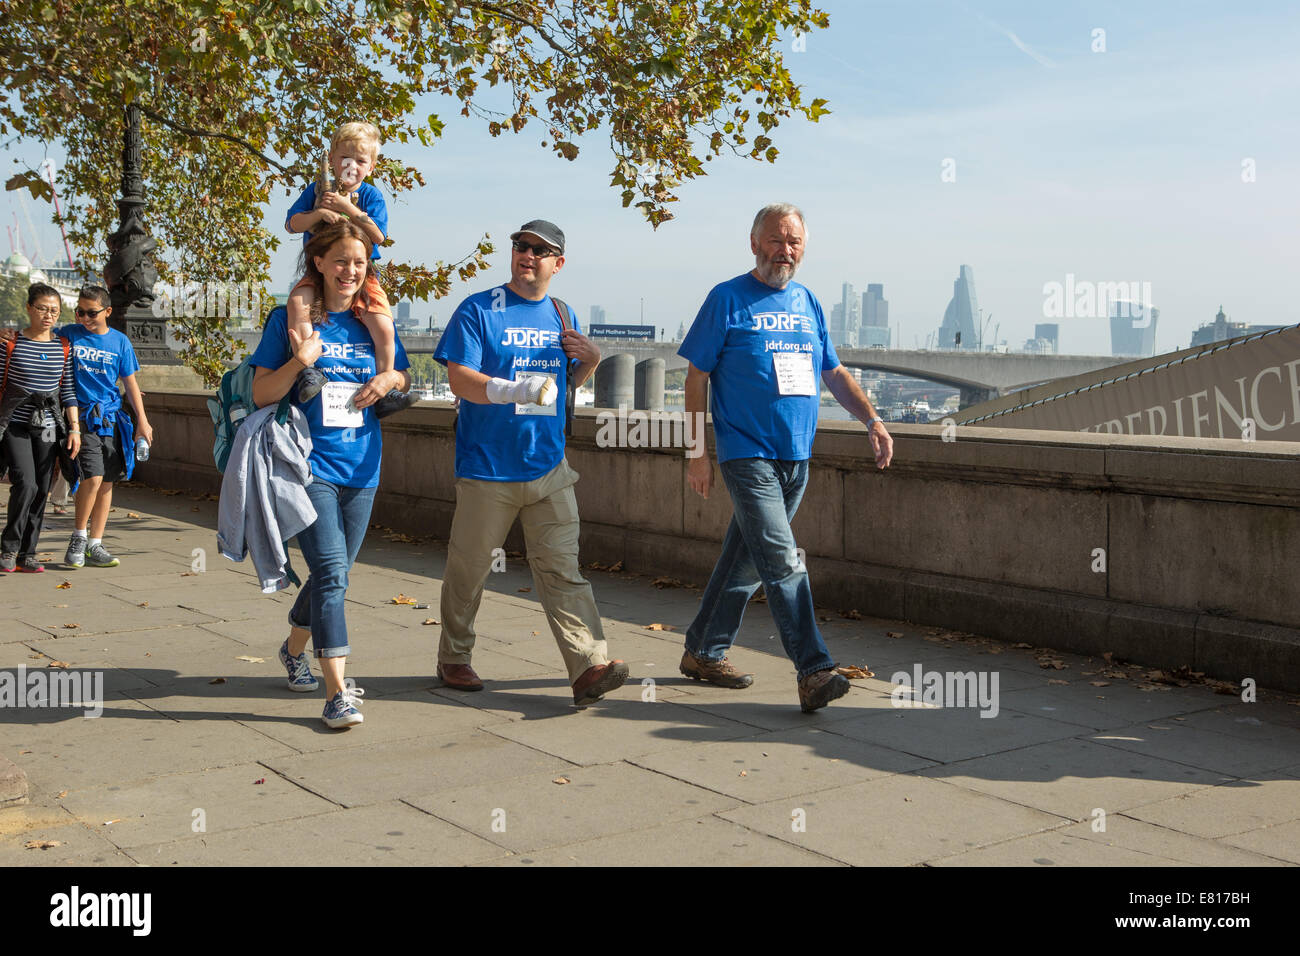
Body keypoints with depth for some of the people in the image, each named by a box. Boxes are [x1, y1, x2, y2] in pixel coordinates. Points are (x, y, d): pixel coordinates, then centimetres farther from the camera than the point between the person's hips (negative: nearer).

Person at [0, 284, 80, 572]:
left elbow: (68, 391, 8)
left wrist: (74, 429, 2)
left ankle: (28, 553, 12)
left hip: (47, 428, 3)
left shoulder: (64, 347, 6)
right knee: (26, 484, -17)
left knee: (41, 490, 2)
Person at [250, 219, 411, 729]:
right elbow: (261, 393, -3)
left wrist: (391, 378, -2)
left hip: (361, 467, 5)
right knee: (330, 571, -16)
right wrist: (299, 362, -20)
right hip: (308, 465, -5)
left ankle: (293, 648, 42)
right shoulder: (289, 319, -2)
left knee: (334, 575, 15)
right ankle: (337, 692, -16)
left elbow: (404, 379, 21)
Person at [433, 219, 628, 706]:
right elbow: (459, 378, -13)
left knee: (562, 569, -4)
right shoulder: (478, 310, -4)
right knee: (468, 569, 8)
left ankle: (588, 668, -10)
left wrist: (590, 361, 1)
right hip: (487, 466, -3)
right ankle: (454, 659, 26)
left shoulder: (563, 316, 13)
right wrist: (515, 390, -30)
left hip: (549, 467, 4)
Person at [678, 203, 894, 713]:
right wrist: (697, 451, -8)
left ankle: (704, 652, 25)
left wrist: (872, 420, 7)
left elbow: (835, 373, 21)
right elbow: (697, 377, -3)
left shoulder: (808, 303, 13)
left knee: (746, 559, 12)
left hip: (797, 457, 6)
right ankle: (813, 671, -14)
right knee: (783, 561, -14)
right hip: (747, 454, -6)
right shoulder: (727, 299, -4)